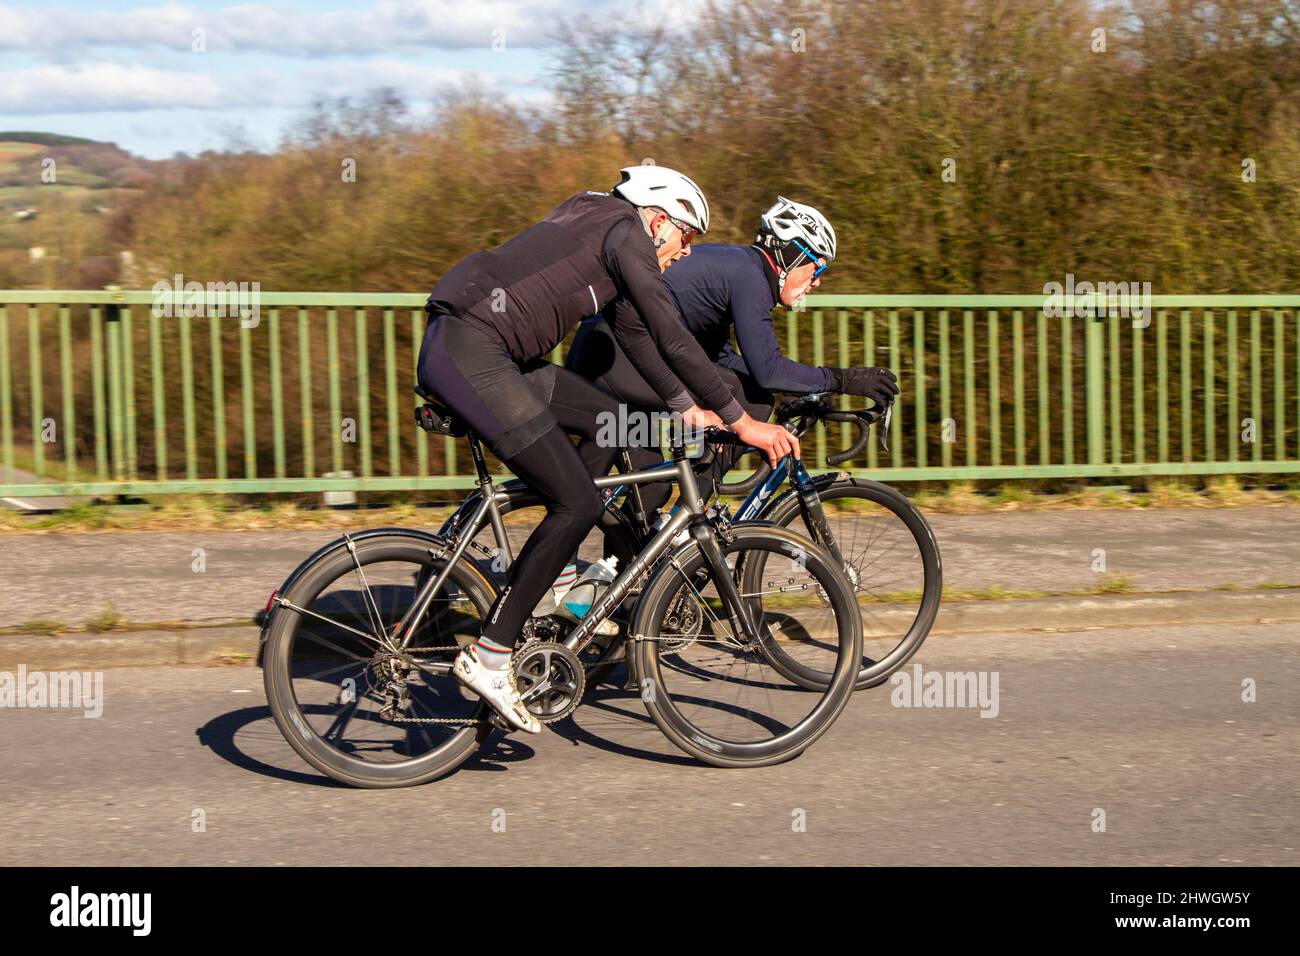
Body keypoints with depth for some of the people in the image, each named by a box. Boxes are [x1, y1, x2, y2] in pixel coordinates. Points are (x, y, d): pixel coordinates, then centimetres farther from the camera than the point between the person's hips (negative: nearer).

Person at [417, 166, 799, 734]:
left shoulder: (599, 222, 24)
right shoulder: (626, 231, -5)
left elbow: (634, 334, 30)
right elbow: (674, 341, -10)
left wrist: (686, 408, 28)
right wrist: (742, 422, -6)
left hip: (455, 347, 10)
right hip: (472, 353, -10)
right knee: (577, 504, -9)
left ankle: (548, 583, 20)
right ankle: (489, 655, -5)